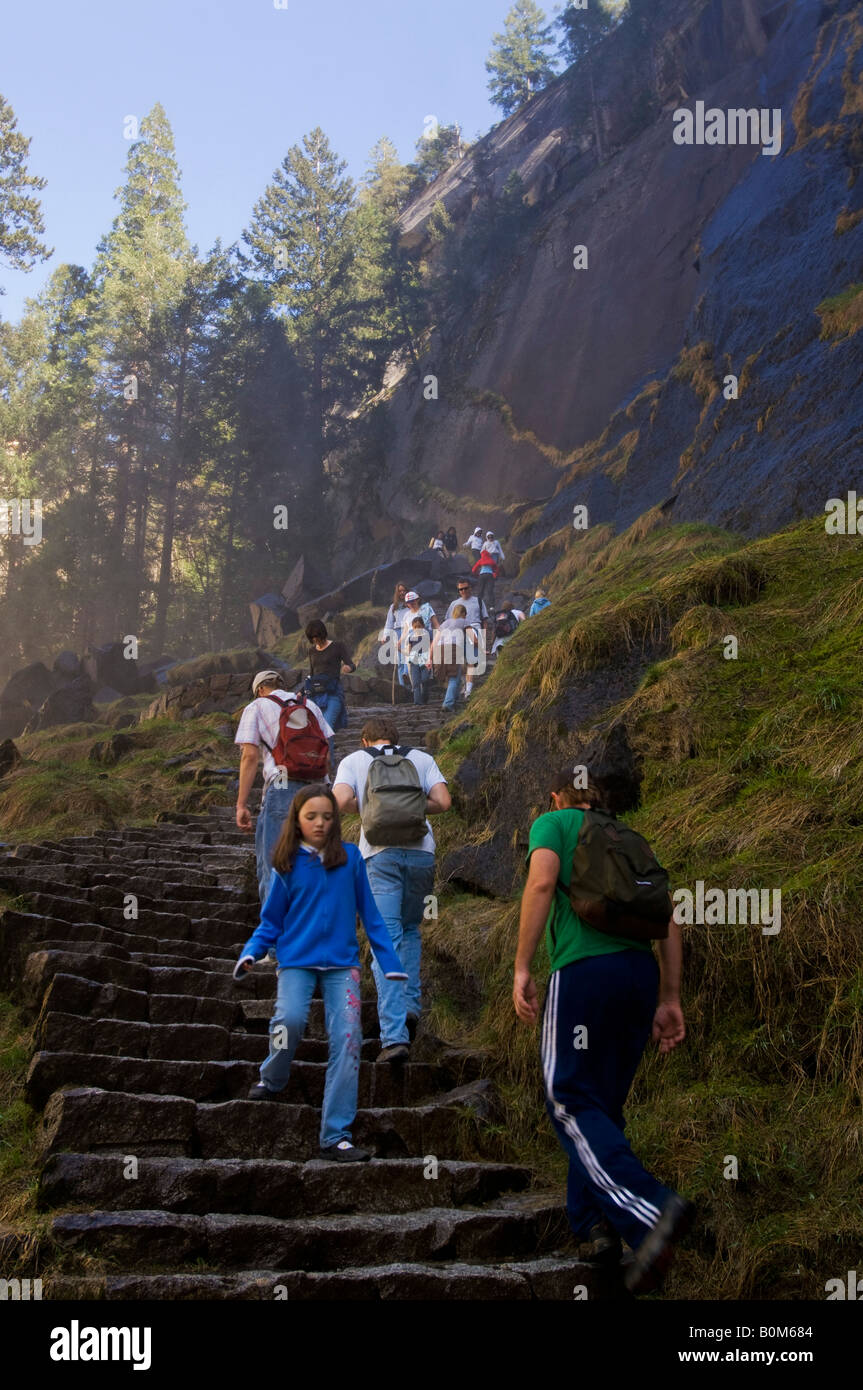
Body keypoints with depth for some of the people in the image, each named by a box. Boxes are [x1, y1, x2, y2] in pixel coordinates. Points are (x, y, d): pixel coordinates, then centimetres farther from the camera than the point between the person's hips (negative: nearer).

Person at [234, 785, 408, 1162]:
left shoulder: (350, 858, 5)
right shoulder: (288, 865, 5)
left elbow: (369, 914, 10)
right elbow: (272, 920, 10)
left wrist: (390, 962, 8)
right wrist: (252, 951, -8)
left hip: (341, 962, 1)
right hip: (297, 960, -1)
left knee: (347, 1038, -11)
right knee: (290, 1019, -26)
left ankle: (336, 1136, -5)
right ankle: (271, 1080, 6)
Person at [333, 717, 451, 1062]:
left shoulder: (353, 760, 13)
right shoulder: (422, 758, 16)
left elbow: (341, 800, -4)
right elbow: (443, 802, 4)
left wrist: (364, 804, 17)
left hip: (380, 854, -2)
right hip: (421, 851, 2)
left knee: (387, 941, -4)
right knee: (410, 930, 24)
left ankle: (394, 1037, -11)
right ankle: (409, 1004, 10)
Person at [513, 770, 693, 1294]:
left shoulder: (552, 823, 10)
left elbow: (542, 882, -10)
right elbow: (669, 920, 17)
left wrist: (522, 968, -10)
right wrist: (670, 1000, 17)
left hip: (584, 967, -6)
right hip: (641, 970, 6)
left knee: (572, 1101, -6)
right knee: (605, 1102, 15)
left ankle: (652, 1208, -24)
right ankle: (594, 1220, 7)